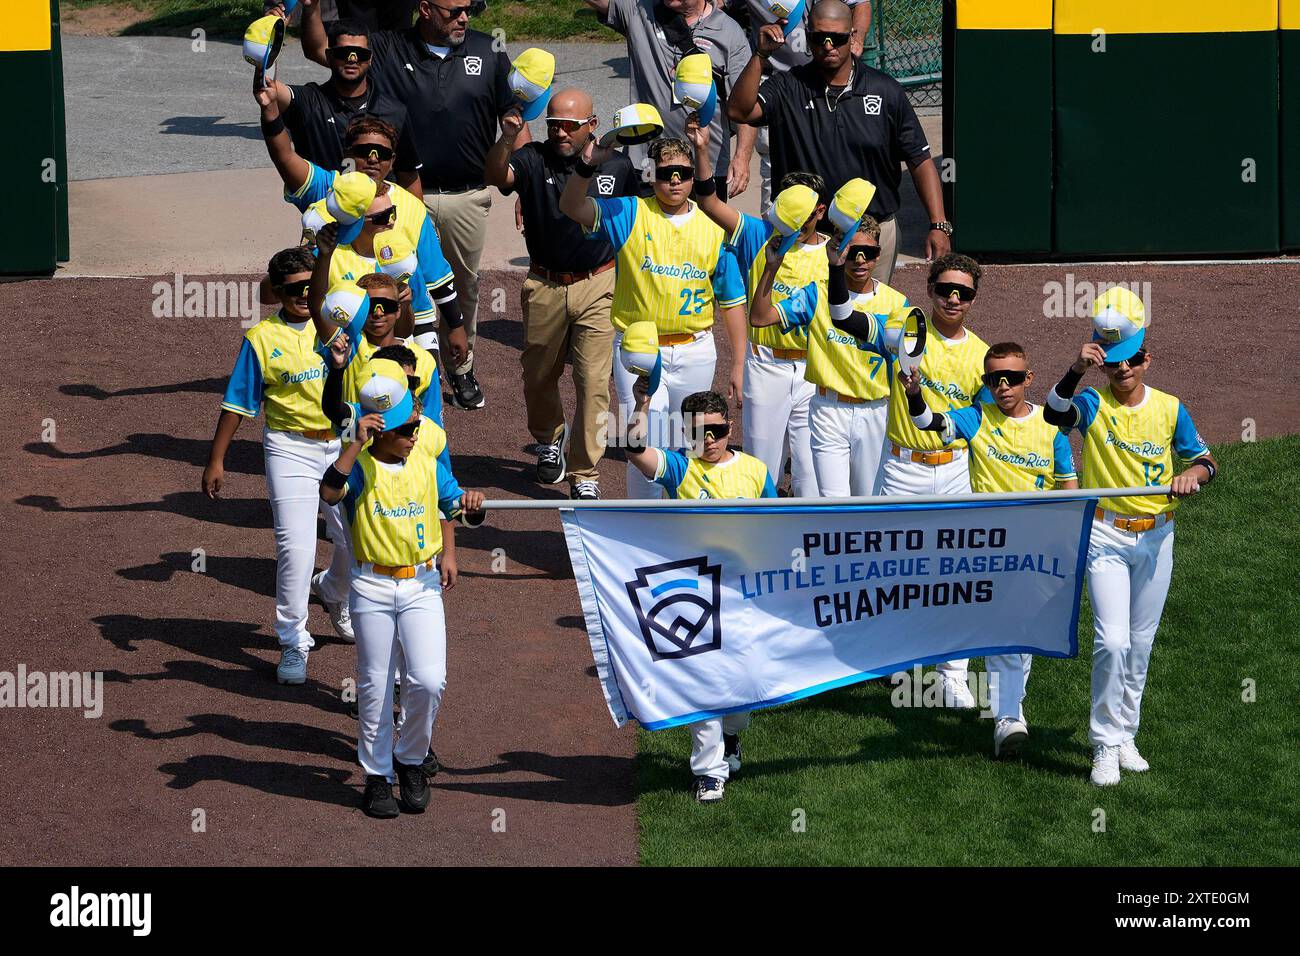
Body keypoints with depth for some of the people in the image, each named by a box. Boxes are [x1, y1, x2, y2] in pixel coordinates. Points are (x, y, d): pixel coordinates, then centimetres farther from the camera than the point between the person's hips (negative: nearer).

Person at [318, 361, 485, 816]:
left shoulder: (427, 463, 5)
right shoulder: (359, 467, -7)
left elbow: (447, 505, 18)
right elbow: (329, 492, -29)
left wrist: (448, 555, -1)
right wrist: (356, 444, -31)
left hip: (422, 586, 2)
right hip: (372, 587, -2)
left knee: (428, 680, -11)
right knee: (374, 688, 3)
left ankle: (410, 761, 11)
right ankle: (378, 776, 16)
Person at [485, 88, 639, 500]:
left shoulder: (616, 166, -2)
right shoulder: (534, 161, -7)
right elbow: (495, 177, -28)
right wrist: (507, 140, -47)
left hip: (598, 285, -1)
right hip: (544, 286, 1)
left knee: (594, 382, -5)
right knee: (538, 374, 16)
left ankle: (585, 474, 5)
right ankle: (549, 439, 45)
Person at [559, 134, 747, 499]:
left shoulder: (714, 227, 5)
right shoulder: (630, 215, -1)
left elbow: (732, 300, 8)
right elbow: (572, 208, -15)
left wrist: (738, 363, 5)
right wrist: (587, 166, -34)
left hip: (695, 352, 3)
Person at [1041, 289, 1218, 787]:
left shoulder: (1169, 409, 1)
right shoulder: (1093, 405, -7)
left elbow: (1206, 461, 5)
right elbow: (1054, 414, -29)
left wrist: (1192, 474, -18)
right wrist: (1076, 370, -43)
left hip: (1156, 537, 3)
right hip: (1105, 536, -3)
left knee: (1140, 644, 11)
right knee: (1112, 641, -14)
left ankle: (1126, 736, 25)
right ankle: (1106, 745, -6)